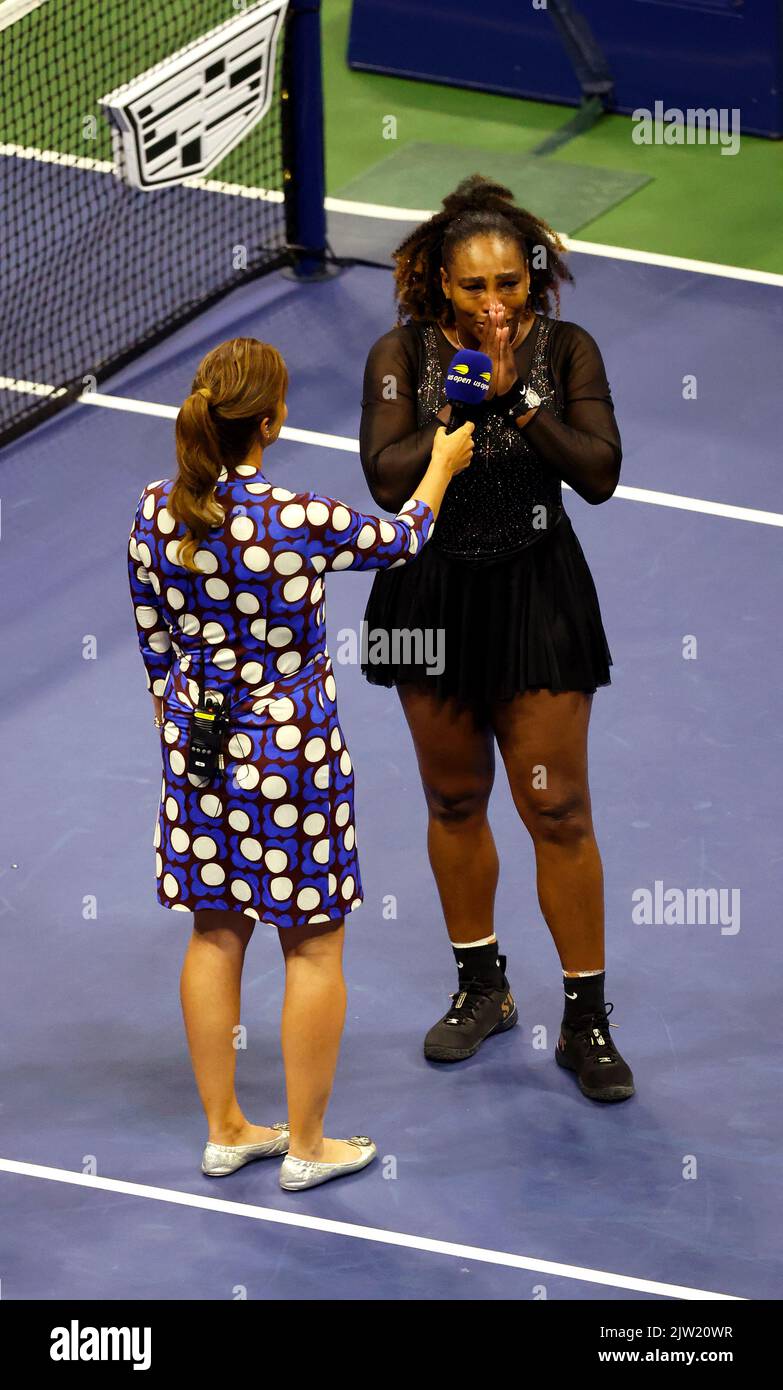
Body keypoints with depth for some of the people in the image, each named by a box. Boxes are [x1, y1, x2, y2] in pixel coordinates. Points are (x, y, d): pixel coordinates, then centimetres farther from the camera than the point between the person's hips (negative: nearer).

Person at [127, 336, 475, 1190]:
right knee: (313, 949, 9)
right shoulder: (300, 522, -24)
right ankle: (306, 1148, 18)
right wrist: (440, 465, 15)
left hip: (197, 738, 6)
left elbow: (154, 646, 5)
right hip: (293, 746, -6)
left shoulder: (155, 513, -7)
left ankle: (225, 1131, 27)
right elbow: (400, 540, -4)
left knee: (215, 935, 17)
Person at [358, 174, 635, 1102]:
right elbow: (389, 479, -18)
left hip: (536, 595, -1)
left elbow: (599, 473, -16)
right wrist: (471, 397, -24)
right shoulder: (401, 355, -8)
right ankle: (482, 989, 33)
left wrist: (519, 396, -24)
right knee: (454, 799, 14)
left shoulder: (566, 351, -7)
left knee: (557, 811, -1)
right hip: (432, 595, 2)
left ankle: (586, 1019, 9)